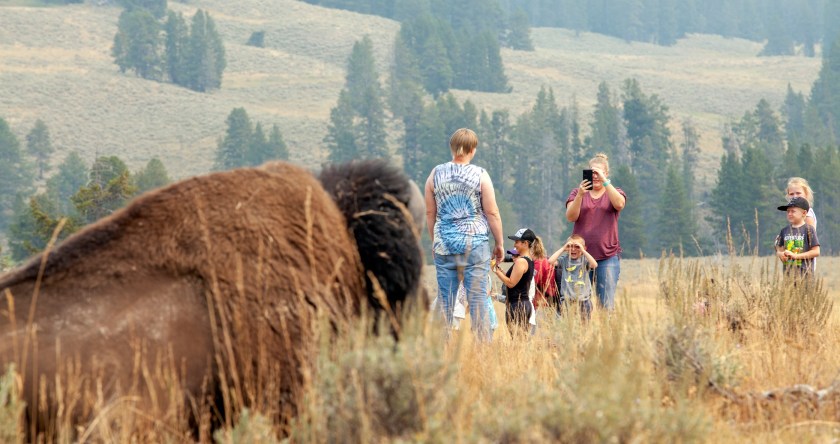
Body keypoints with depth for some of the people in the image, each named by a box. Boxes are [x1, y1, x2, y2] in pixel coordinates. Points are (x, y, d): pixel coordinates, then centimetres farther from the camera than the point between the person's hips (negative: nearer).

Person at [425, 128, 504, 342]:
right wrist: (499, 244, 7)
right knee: (477, 298, -2)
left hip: (444, 244, 3)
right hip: (475, 243, -3)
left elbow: (430, 213, 9)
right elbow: (492, 214, -3)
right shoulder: (480, 175, -4)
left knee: (445, 300, 6)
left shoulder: (436, 174, 4)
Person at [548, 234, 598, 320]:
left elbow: (594, 265, -17)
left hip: (583, 298, 0)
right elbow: (550, 261, -10)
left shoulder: (584, 260, 2)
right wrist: (563, 249, -7)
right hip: (566, 299, 0)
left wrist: (583, 251, -15)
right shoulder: (564, 260, 4)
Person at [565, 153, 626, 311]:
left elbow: (619, 204, -13)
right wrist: (580, 195, -19)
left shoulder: (614, 193, 11)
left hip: (608, 256, -1)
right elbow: (571, 216, -4)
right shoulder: (577, 193, 11)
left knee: (607, 304, -4)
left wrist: (604, 181, -18)